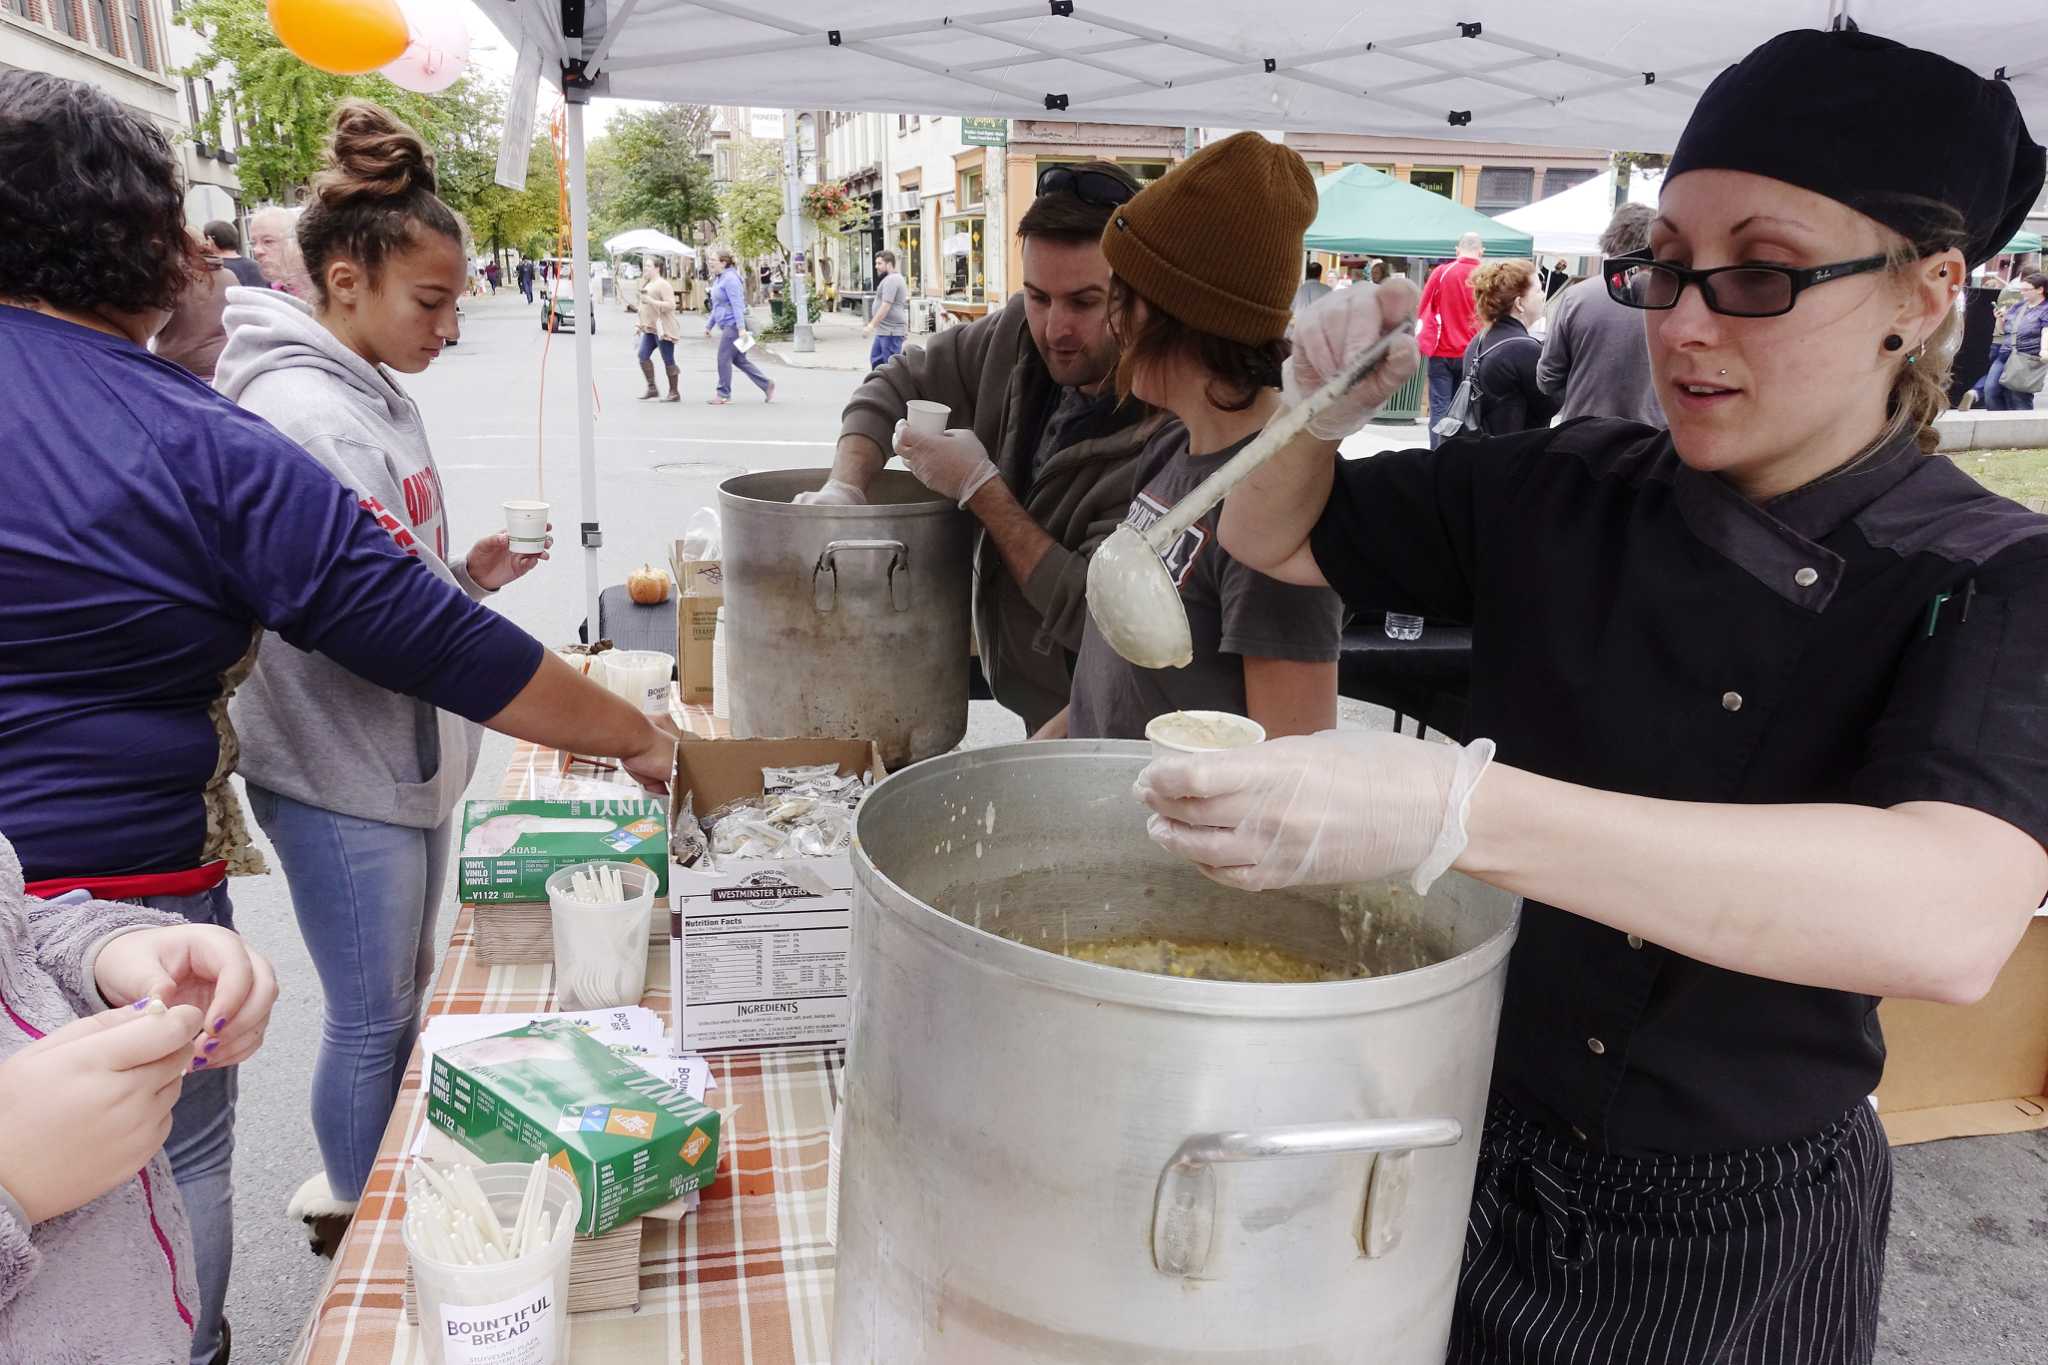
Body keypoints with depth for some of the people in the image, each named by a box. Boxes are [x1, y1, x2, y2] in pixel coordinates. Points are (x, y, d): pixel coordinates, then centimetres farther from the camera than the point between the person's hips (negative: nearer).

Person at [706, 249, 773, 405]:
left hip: (732, 325, -10)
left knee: (724, 358, -4)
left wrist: (741, 328, -25)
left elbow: (737, 304, -21)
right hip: (727, 326, 10)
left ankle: (723, 394, 4)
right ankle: (767, 384, 13)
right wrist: (709, 325, 24)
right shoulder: (719, 279, 17)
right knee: (739, 359, 10)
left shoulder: (730, 279, -14)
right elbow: (717, 307, 24)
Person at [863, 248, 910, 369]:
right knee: (876, 359, 14)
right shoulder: (895, 279, 19)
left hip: (890, 332, -11)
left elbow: (886, 306, -23)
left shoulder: (891, 280, -15)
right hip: (883, 331, 11)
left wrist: (871, 325, -24)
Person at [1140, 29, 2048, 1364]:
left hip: (1735, 1243, -2)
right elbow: (1275, 539, 6)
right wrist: (1319, 411, -17)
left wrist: (1452, 811, -49)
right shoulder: (1561, 493, -7)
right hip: (1477, 1150, 3)